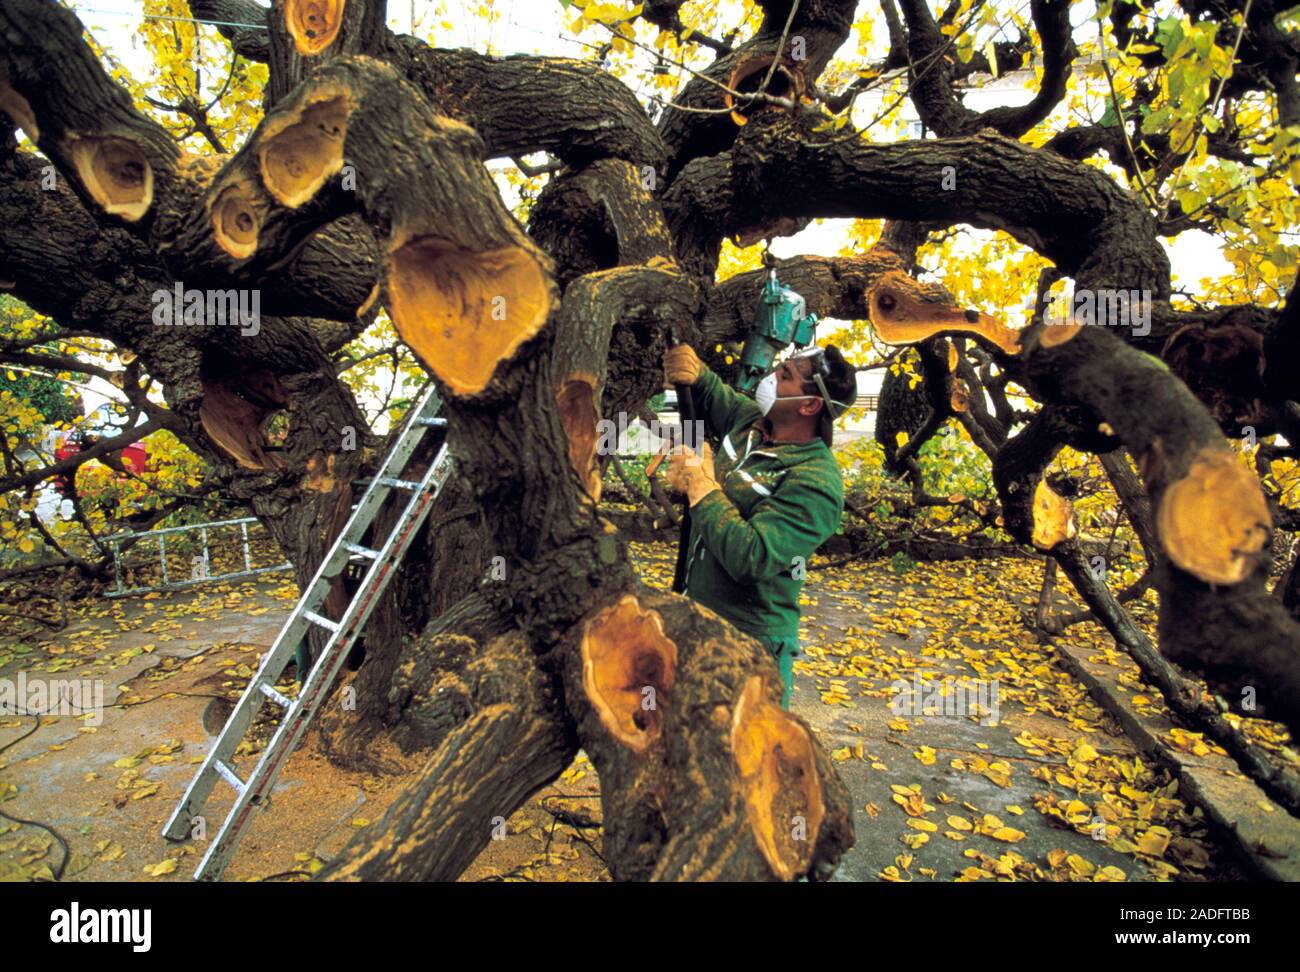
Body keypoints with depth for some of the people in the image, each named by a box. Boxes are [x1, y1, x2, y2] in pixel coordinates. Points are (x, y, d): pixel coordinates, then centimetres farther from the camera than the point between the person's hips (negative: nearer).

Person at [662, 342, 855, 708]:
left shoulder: (815, 482, -25)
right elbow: (712, 396, 20)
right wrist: (693, 371, -4)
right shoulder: (749, 418, 0)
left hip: (750, 643, -8)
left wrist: (700, 484, -23)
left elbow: (751, 558, -33)